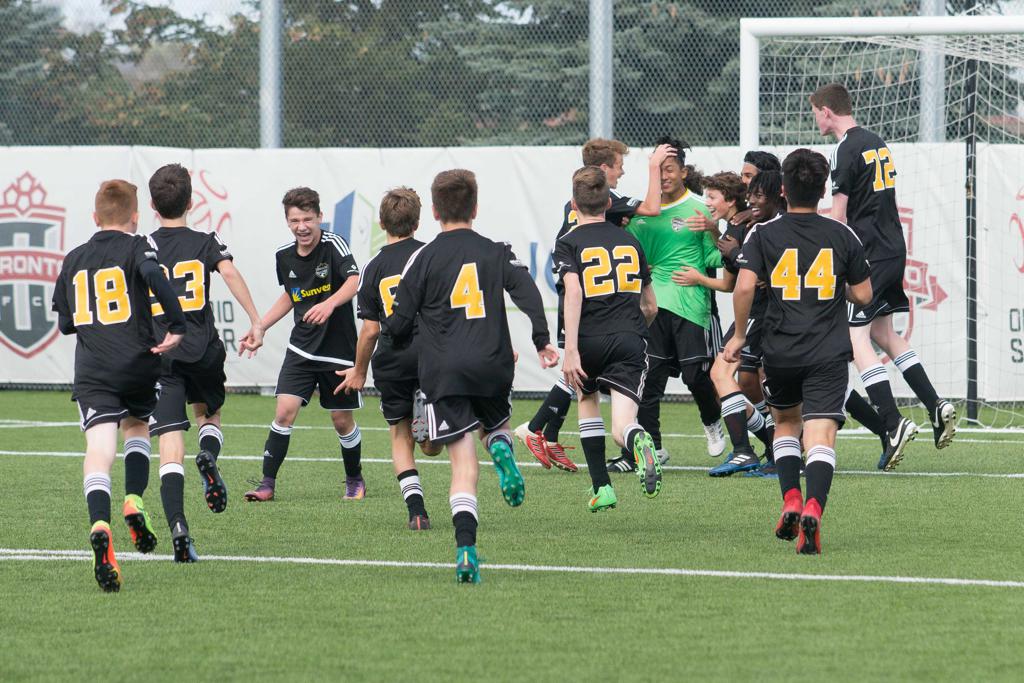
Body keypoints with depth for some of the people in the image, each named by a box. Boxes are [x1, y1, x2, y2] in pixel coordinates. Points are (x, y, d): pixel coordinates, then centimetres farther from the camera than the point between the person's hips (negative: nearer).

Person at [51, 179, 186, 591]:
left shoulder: (73, 260, 15)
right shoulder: (137, 247, 2)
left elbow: (65, 323, 20)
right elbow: (154, 275, -22)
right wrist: (177, 326, -15)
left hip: (91, 372, 1)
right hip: (138, 364, -1)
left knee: (99, 449, -13)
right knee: (136, 426, 29)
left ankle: (100, 526, -38)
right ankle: (135, 504, 11)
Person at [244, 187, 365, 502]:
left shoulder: (333, 245, -15)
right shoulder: (285, 255, 2)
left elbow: (354, 281, -31)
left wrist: (329, 304, -49)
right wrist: (259, 328, 17)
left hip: (338, 351, -4)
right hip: (302, 349, 4)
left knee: (342, 420, 7)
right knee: (285, 410, -11)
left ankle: (355, 480, 30)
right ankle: (267, 483, -5)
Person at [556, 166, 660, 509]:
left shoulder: (568, 244, 4)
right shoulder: (630, 241, 17)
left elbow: (573, 291, -14)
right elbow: (650, 306, 22)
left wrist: (571, 350, -19)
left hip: (590, 342, -1)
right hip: (631, 340, 1)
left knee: (587, 398, 29)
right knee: (620, 428, -5)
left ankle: (602, 487, 24)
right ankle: (638, 442, -44)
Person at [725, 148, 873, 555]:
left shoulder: (764, 234, -1)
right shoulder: (842, 236, 3)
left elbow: (745, 286, -13)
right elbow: (863, 295, 7)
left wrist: (739, 335, 0)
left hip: (780, 352, 1)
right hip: (829, 354, -1)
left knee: (786, 422, 25)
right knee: (821, 436, -8)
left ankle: (790, 500, 11)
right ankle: (813, 508, -31)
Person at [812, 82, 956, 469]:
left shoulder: (846, 150, -12)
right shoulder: (877, 144, 15)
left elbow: (839, 214, -12)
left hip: (866, 254, -9)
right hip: (894, 250, 9)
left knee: (856, 337, -8)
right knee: (883, 332, 18)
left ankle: (893, 423, -17)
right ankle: (936, 406, 11)